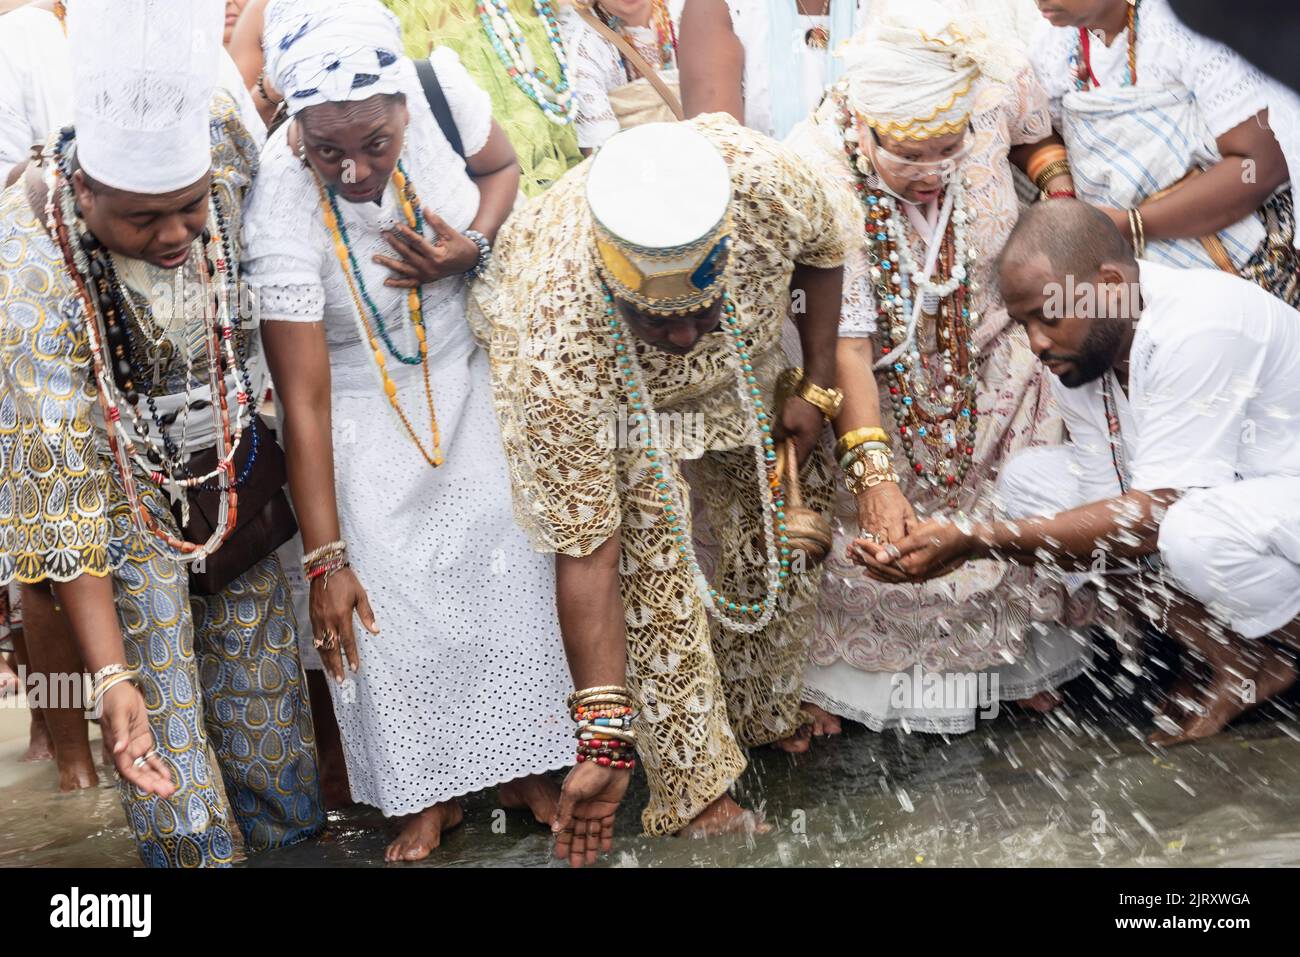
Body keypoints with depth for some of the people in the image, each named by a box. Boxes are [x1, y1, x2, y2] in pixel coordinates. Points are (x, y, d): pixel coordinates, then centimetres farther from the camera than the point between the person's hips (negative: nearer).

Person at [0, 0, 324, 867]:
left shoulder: (223, 138, -18)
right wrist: (112, 678, -29)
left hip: (233, 477, 4)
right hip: (126, 498, -4)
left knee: (266, 695, 12)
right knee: (166, 755, -5)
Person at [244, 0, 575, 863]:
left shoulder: (441, 89, -24)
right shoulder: (282, 215, -30)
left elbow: (503, 167, 1)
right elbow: (305, 402, -25)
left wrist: (473, 246, -21)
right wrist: (325, 559, -22)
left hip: (470, 380, 3)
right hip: (365, 415, -3)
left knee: (510, 569, 3)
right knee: (391, 600, -4)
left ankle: (525, 767, 23)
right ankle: (432, 791, 19)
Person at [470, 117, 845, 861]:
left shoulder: (761, 179, -41)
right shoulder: (550, 357, -45)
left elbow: (822, 250, -12)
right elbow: (586, 562, -37)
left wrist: (818, 387, -9)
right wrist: (602, 746, -36)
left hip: (743, 363, 4)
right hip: (607, 404, -4)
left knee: (789, 522, 6)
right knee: (652, 574, -19)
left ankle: (766, 714, 31)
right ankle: (697, 795, -1)